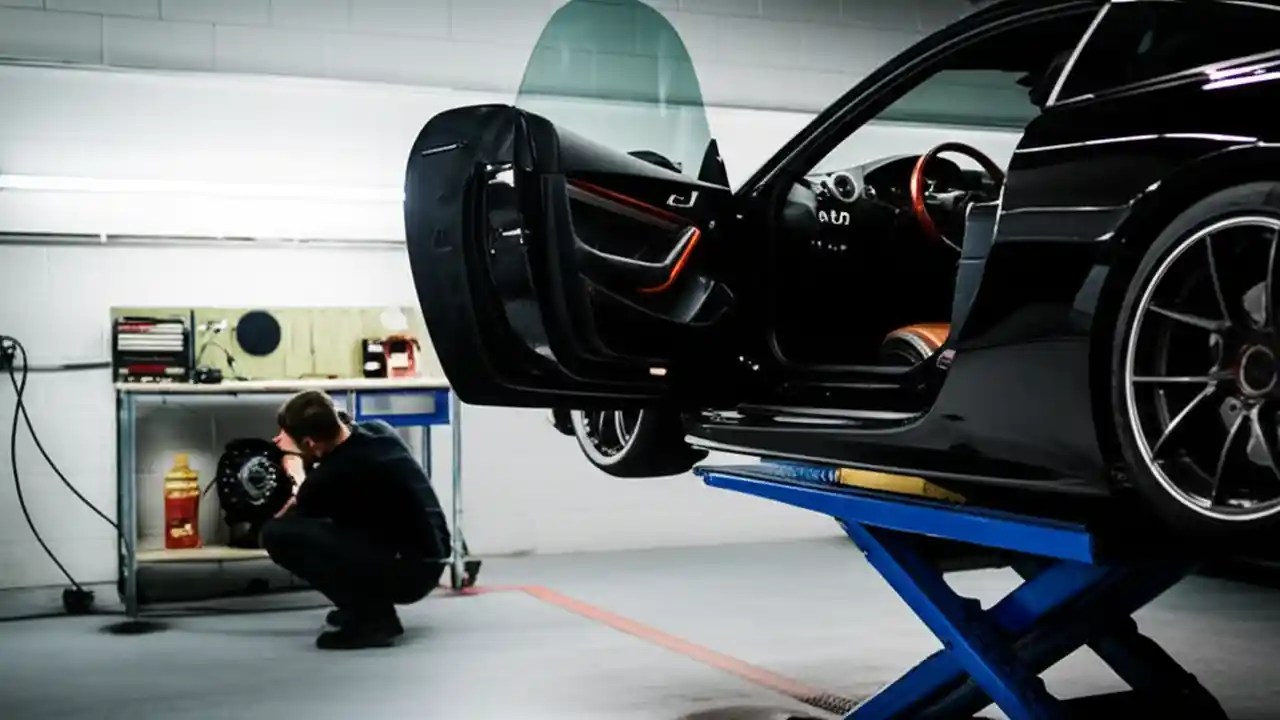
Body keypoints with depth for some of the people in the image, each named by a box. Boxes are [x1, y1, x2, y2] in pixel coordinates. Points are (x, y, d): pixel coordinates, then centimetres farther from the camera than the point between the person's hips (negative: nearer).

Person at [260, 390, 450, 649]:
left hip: (406, 571, -9)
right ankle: (374, 608, 21)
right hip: (429, 560, 9)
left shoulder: (332, 475, -20)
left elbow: (280, 517, 3)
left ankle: (371, 618, -9)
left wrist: (292, 460, 16)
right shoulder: (379, 431, 2)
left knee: (277, 533, -15)